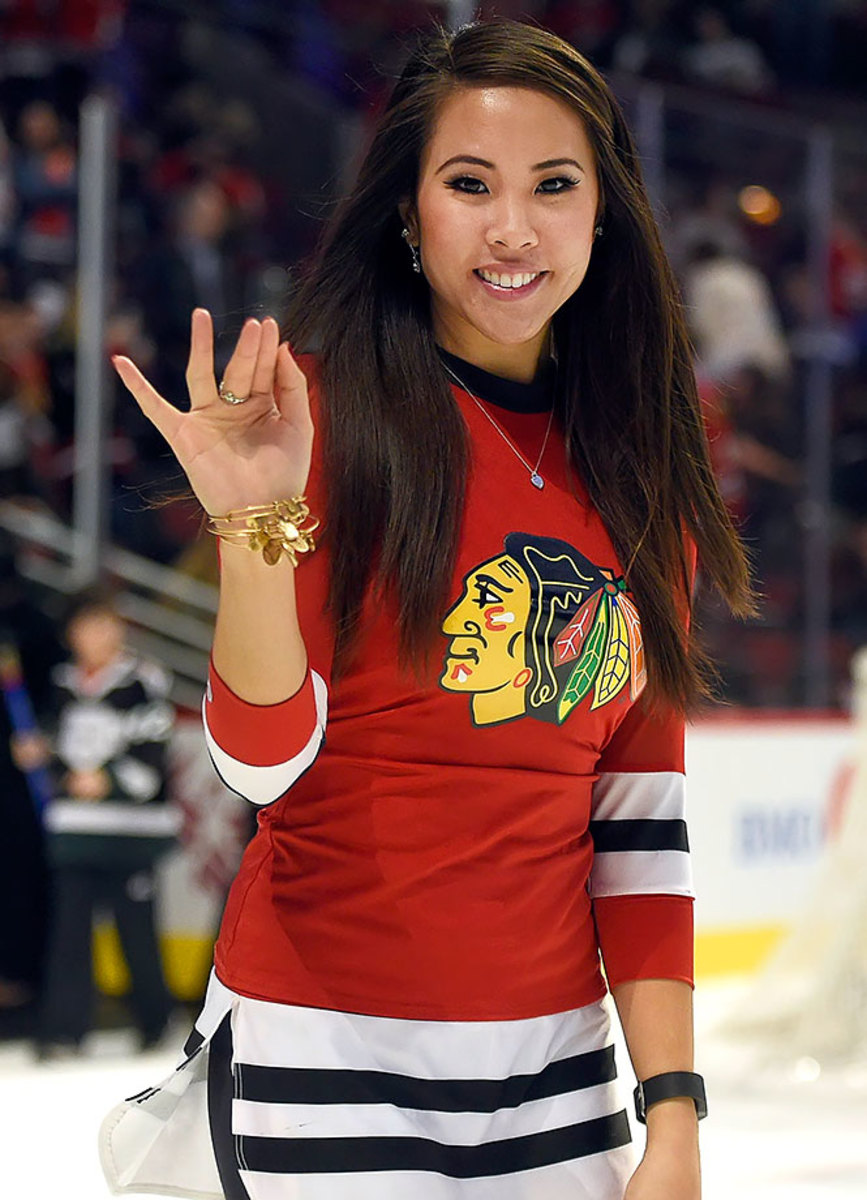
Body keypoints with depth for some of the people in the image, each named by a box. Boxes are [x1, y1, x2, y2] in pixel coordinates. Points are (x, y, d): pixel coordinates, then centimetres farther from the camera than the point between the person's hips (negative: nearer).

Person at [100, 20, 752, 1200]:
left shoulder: (638, 475, 7)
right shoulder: (328, 409, -8)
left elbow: (640, 814, 7)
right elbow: (264, 756, -14)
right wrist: (258, 522, -29)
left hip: (553, 1058, 5)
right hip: (330, 1046, -5)